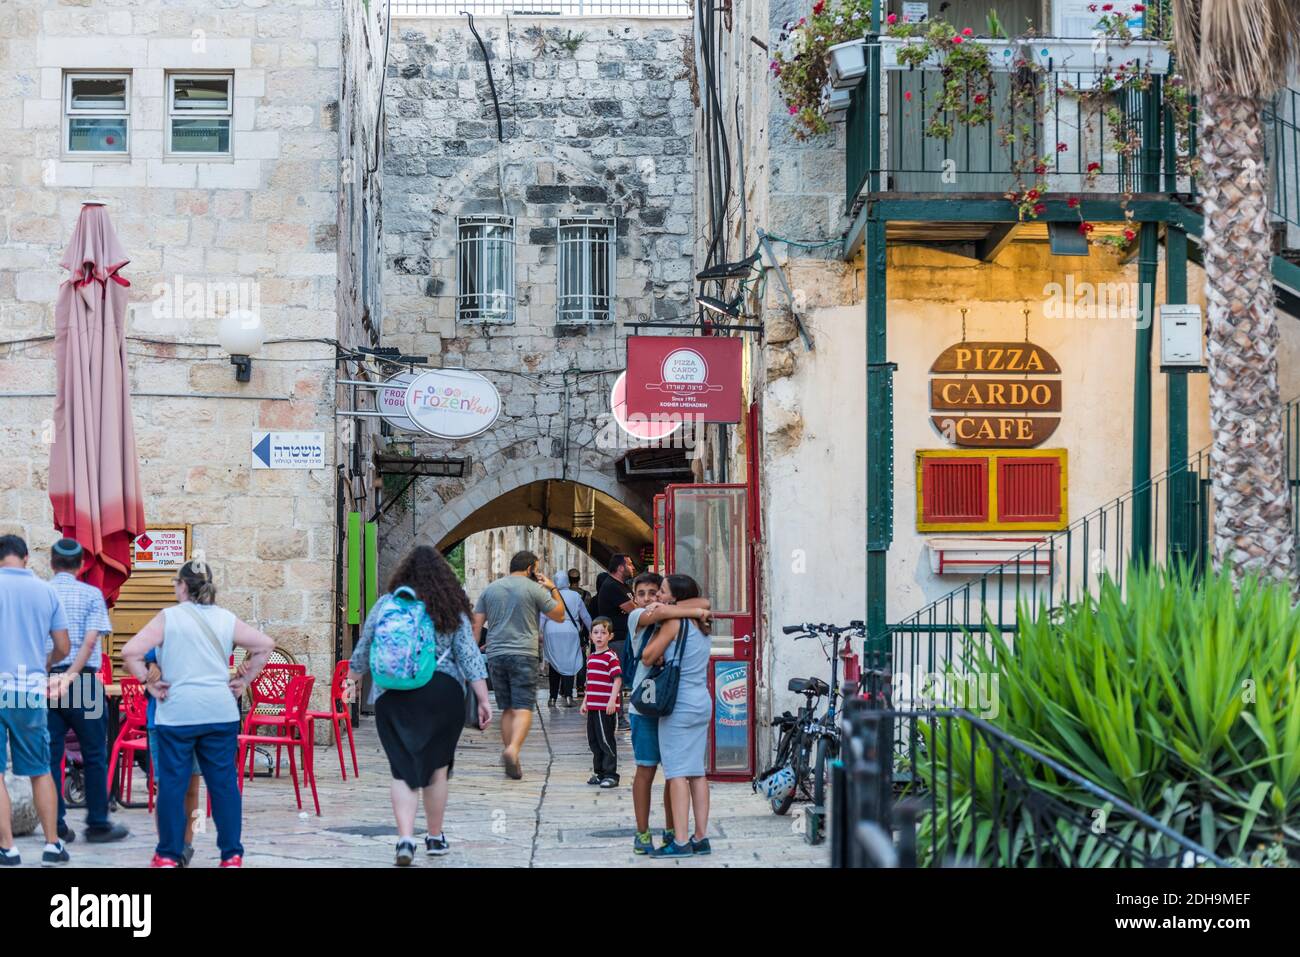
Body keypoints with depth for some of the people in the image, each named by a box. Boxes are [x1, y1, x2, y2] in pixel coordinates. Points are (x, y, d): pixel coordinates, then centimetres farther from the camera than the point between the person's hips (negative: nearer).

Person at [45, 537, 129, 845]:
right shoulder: (91, 594, -1)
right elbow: (91, 641, -11)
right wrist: (70, 676, -15)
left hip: (44, 680, 2)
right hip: (83, 681, -2)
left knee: (50, 755, 6)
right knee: (94, 756, 6)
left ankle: (56, 826, 6)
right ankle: (98, 825, 7)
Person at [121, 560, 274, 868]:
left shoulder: (168, 617, -3)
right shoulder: (226, 619, 7)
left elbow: (130, 652, -11)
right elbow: (265, 645, 11)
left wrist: (148, 683, -1)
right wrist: (244, 681, 14)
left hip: (177, 713, -3)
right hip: (221, 712, 3)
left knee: (173, 783, 5)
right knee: (224, 782, 7)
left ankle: (168, 855, 10)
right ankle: (232, 854, 9)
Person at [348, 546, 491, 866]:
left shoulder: (386, 604, 4)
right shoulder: (451, 610, 1)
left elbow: (364, 648, 13)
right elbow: (469, 656, -3)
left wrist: (352, 679, 29)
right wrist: (483, 700, -2)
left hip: (392, 696, 0)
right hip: (442, 693, 0)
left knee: (403, 770, 1)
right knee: (436, 768, 12)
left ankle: (405, 838, -14)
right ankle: (435, 838, 23)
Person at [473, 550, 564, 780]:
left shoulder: (490, 589, 12)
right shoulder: (534, 589, -2)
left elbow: (476, 624, 9)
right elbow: (559, 615, 6)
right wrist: (553, 589, 16)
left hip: (495, 655, 4)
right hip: (523, 655, -4)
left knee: (507, 709, 12)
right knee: (523, 708, -8)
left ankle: (511, 761, 10)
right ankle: (513, 749, -31)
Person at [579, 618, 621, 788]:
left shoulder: (611, 657, -10)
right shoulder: (591, 658, 15)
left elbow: (618, 680, -16)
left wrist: (612, 700, -23)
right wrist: (585, 701, 21)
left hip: (606, 708, -8)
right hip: (592, 707, 8)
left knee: (606, 740, -5)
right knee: (593, 740, 13)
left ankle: (611, 775, 2)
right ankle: (599, 772, 23)